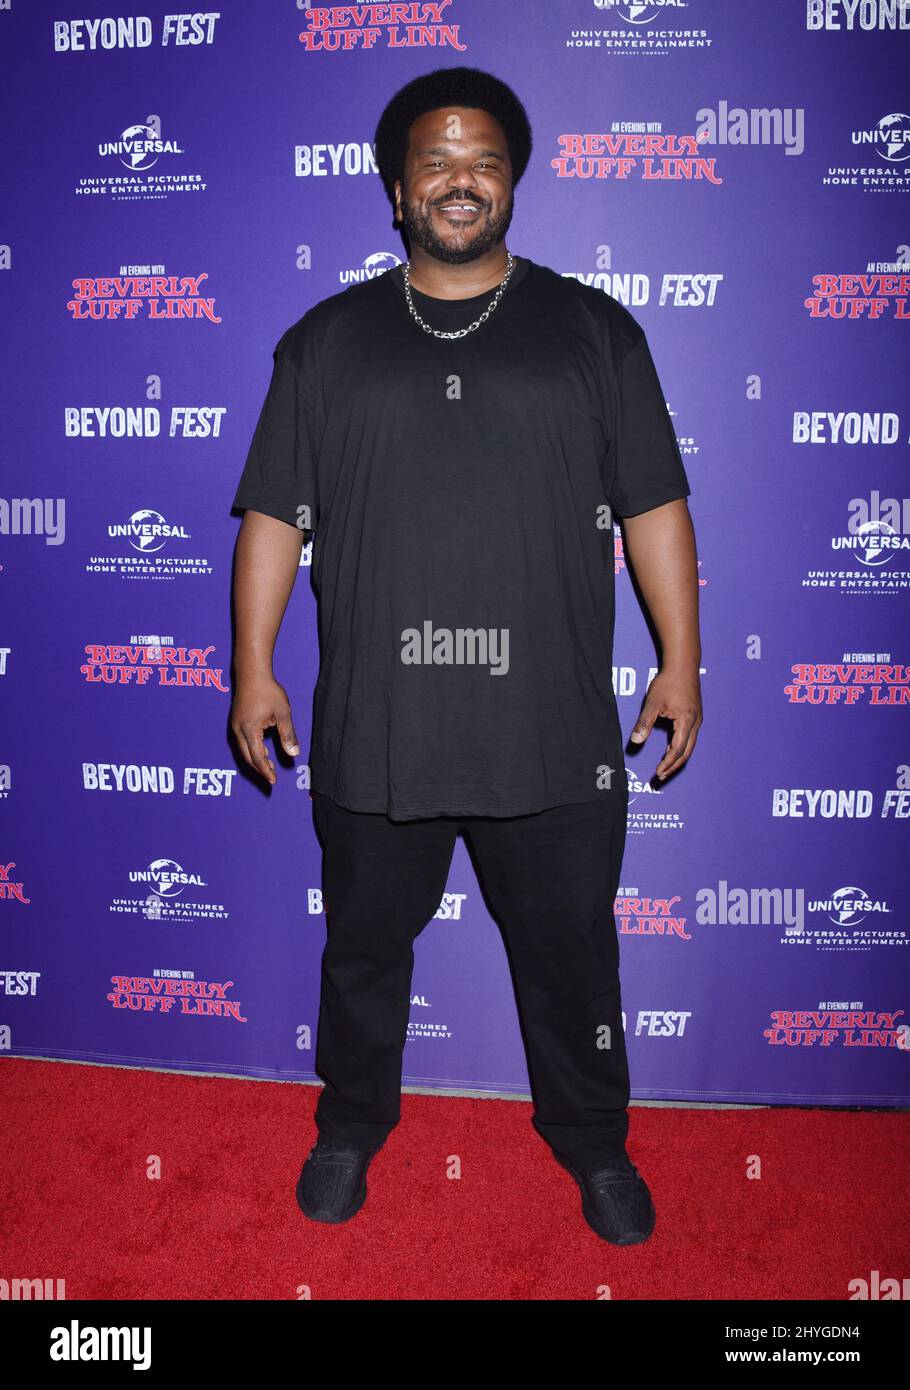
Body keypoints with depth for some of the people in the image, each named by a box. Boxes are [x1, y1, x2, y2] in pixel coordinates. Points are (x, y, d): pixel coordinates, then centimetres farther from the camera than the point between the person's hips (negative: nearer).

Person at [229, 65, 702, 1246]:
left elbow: (653, 508, 5)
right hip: (373, 729, 1)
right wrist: (254, 670, 3)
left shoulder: (595, 331, 7)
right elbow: (275, 516, 7)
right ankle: (352, 1126, 42)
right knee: (365, 944, 17)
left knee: (571, 954, 14)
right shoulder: (326, 341, 8)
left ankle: (594, 1144, 38)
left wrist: (682, 660, 1)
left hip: (555, 732, 0)